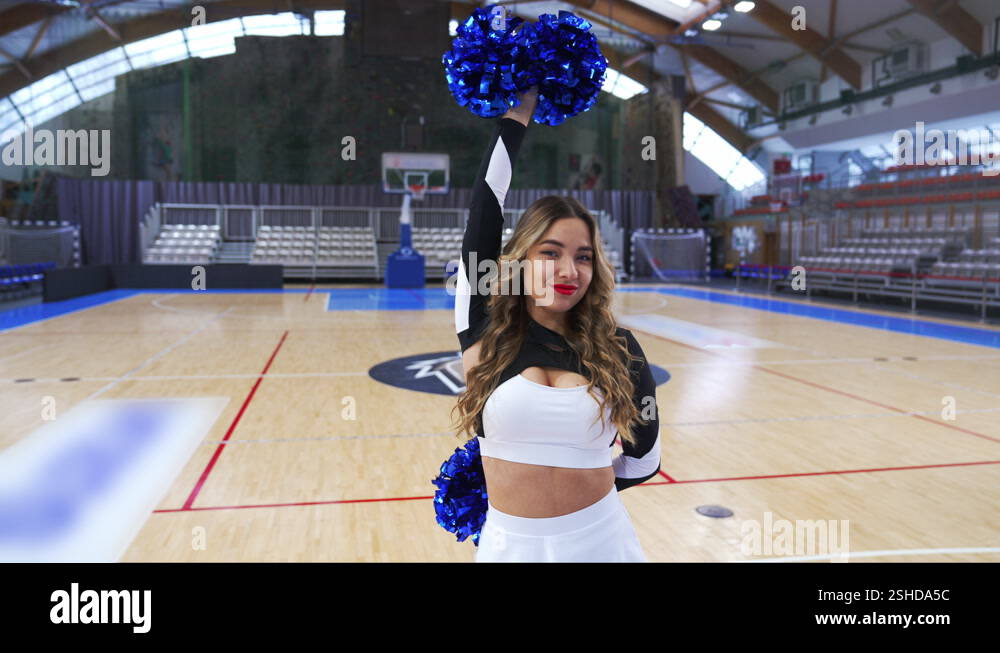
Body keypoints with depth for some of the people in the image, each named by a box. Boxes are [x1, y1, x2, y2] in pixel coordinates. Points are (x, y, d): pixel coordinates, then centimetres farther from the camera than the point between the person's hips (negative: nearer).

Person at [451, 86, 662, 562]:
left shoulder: (619, 349, -7)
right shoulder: (485, 331, -9)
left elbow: (644, 459, 5)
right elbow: (484, 206, -12)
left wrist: (576, 491, 8)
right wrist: (518, 112, -3)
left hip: (599, 541, 0)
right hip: (509, 542, 0)